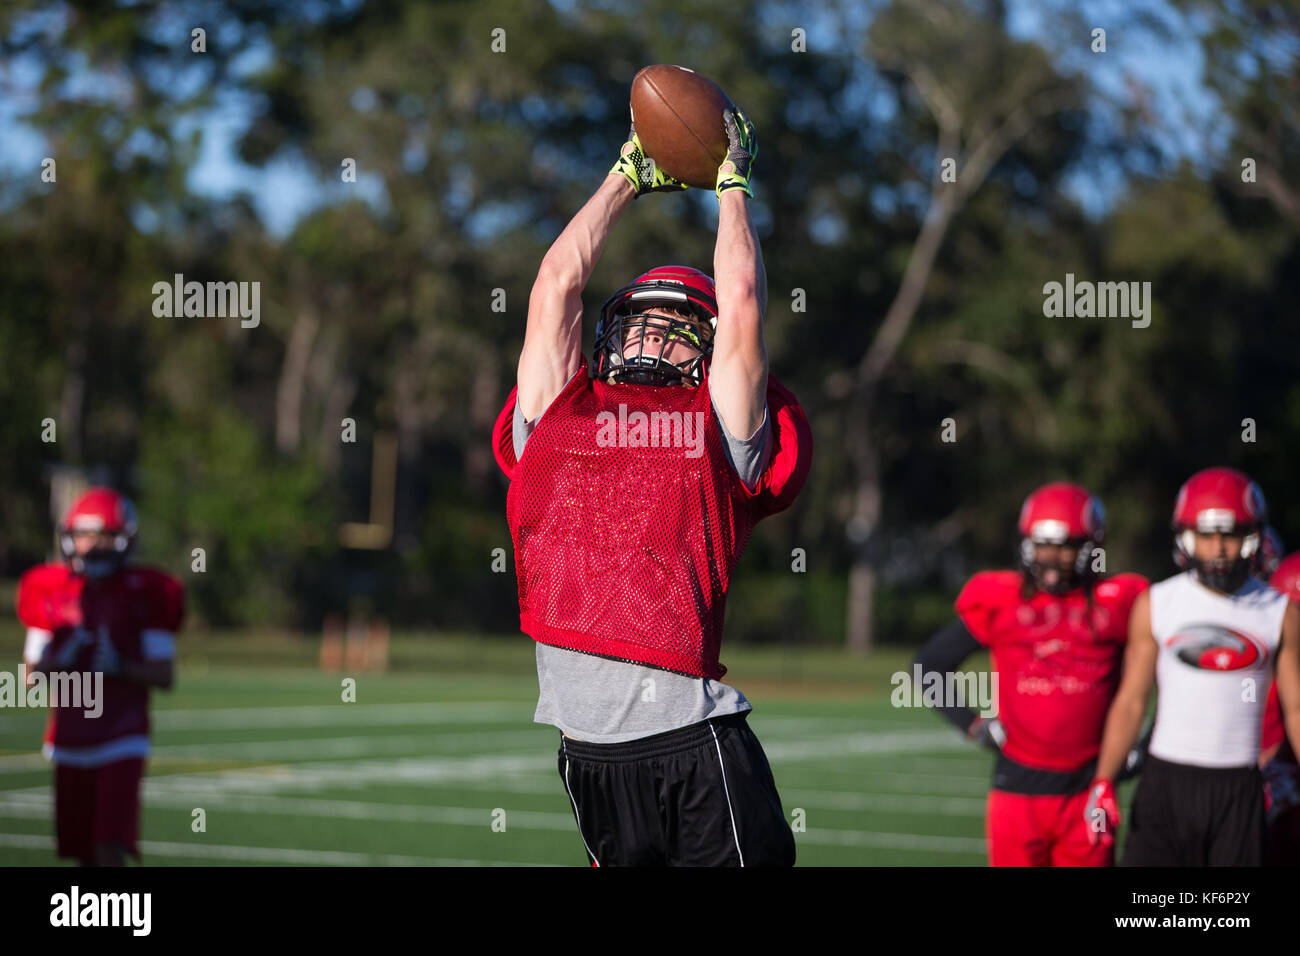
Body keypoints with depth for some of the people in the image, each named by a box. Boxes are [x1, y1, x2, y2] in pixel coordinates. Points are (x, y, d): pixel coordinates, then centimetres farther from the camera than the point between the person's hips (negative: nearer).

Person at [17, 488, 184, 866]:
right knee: (84, 852, 8)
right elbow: (31, 675, 8)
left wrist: (120, 667, -21)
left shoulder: (144, 594, -4)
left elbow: (165, 676, -4)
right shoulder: (51, 591, 5)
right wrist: (60, 661, -13)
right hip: (70, 743, 3)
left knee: (111, 848, -15)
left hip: (122, 741, -3)